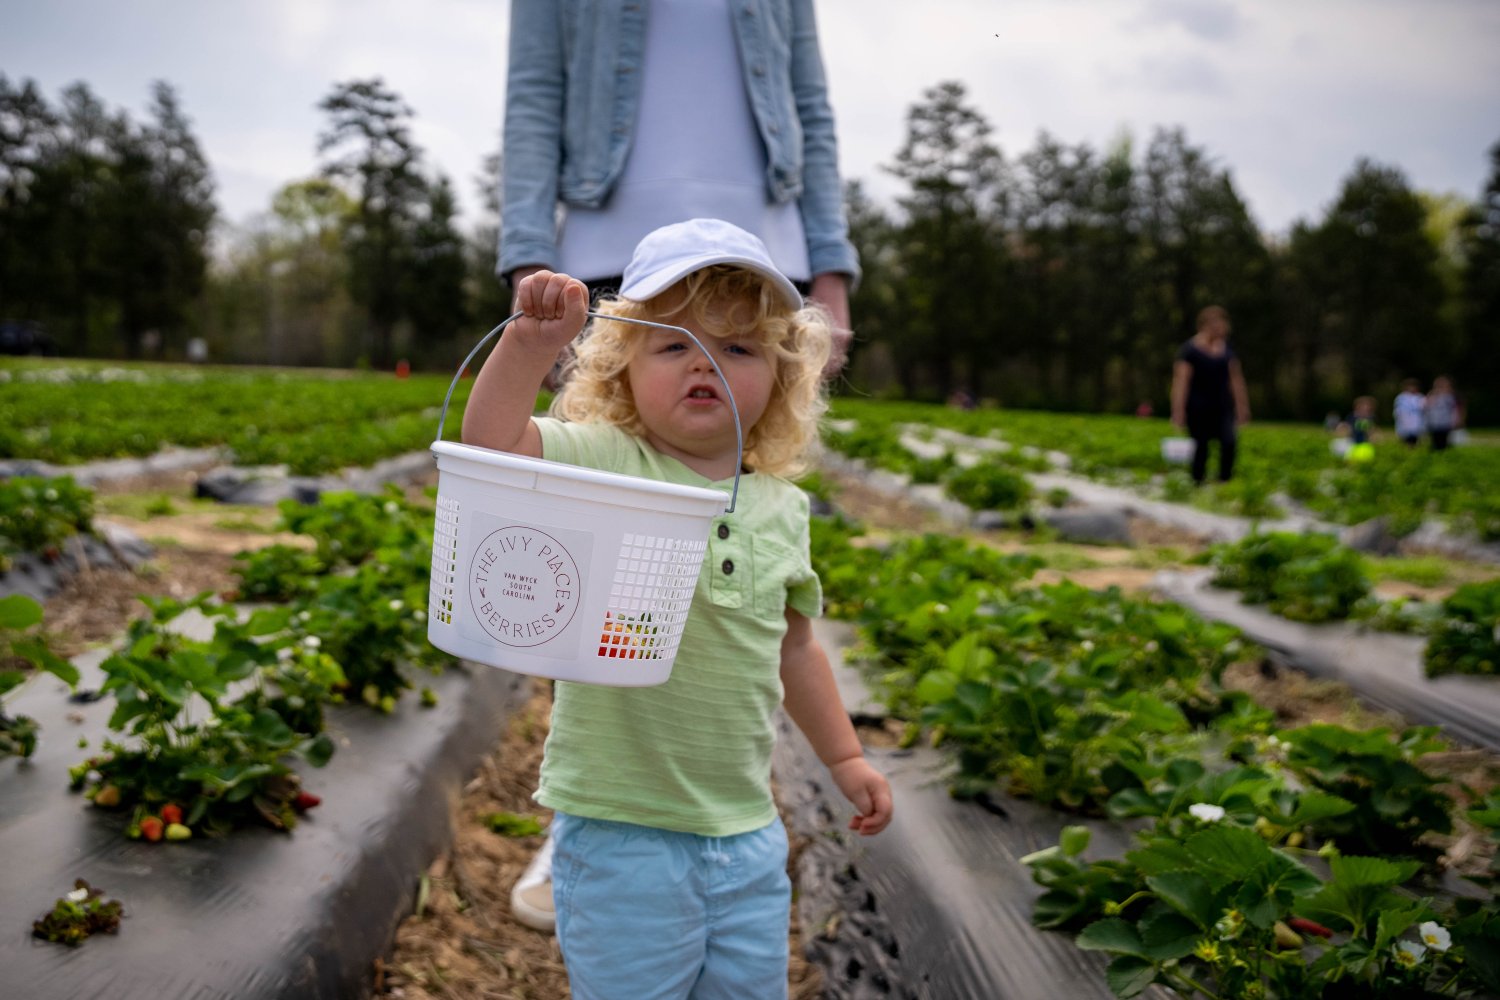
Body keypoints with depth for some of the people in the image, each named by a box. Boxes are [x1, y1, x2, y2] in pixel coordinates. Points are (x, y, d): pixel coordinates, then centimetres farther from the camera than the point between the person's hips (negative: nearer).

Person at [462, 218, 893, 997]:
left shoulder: (782, 507, 4)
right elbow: (493, 443, -27)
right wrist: (531, 343, -36)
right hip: (620, 830, -5)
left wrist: (844, 757, 21)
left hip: (747, 832, 5)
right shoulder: (603, 465, -10)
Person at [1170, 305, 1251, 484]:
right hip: (1198, 408, -4)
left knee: (1229, 442, -15)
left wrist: (1242, 405, 16)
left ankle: (1224, 482, -7)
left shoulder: (1226, 349, 10)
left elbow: (1235, 378, 16)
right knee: (1201, 448, 2)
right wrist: (1178, 410, -17)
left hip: (1223, 407, 4)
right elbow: (1181, 380, -10)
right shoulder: (1190, 350, -5)